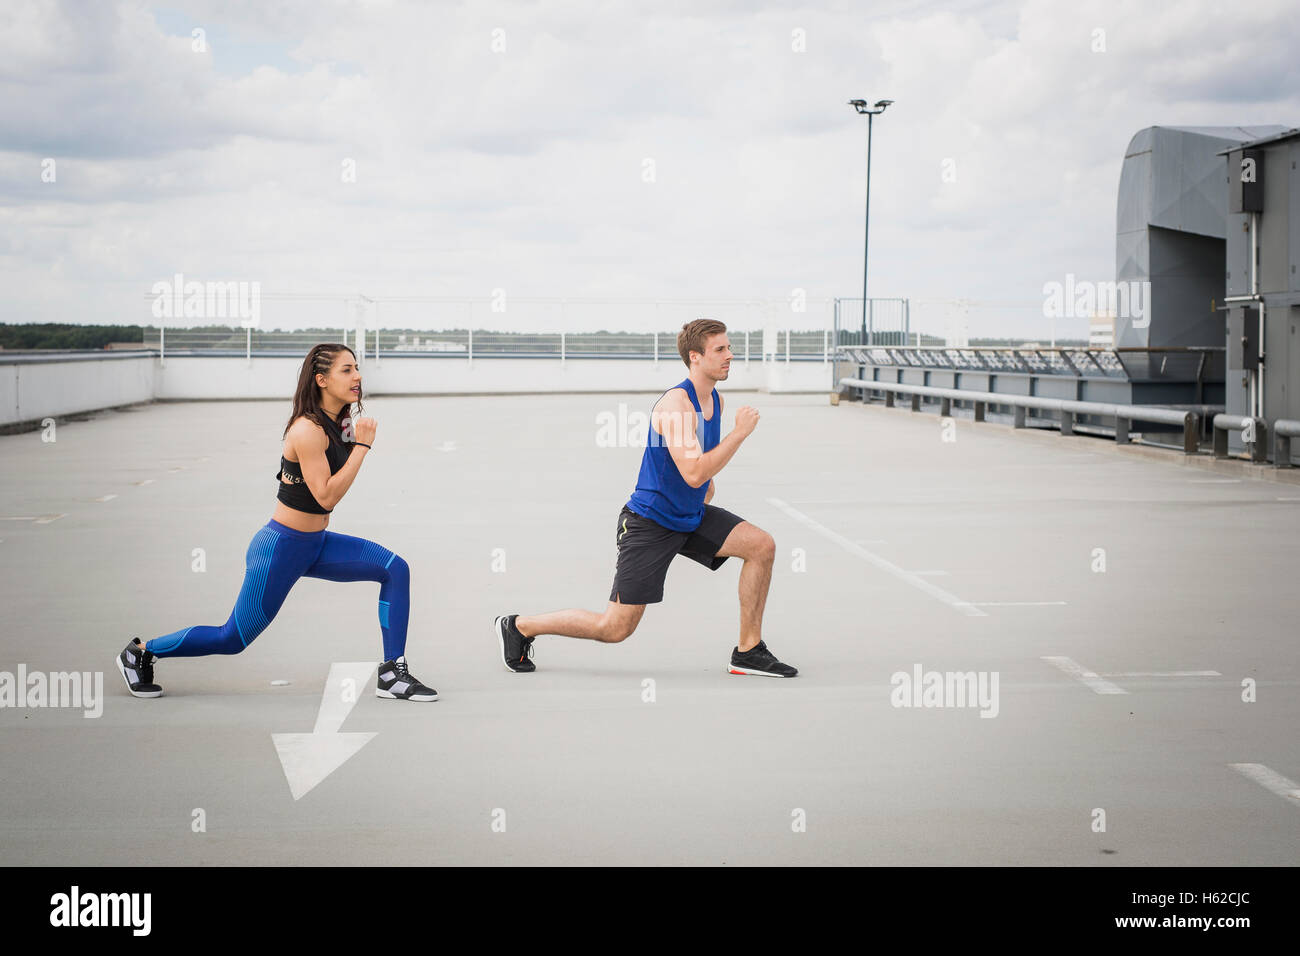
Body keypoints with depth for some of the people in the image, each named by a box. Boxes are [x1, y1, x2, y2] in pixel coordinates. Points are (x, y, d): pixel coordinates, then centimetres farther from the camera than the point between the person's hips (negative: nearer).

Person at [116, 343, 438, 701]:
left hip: (316, 543, 8)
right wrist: (362, 446, -23)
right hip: (282, 548, -8)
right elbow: (326, 497, -26)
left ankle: (392, 674, -3)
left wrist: (353, 442, 0)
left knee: (396, 569, -7)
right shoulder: (308, 430, -23)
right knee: (233, 639, 3)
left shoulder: (335, 423, 4)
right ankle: (141, 652, 23)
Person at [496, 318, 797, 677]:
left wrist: (708, 479, 13)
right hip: (650, 522, -8)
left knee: (762, 546, -7)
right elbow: (693, 473, -33)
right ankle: (517, 626, 12)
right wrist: (741, 432, -27)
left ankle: (748, 652, 3)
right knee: (616, 628, -7)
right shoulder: (676, 402, -23)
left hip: (692, 517, 8)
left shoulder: (714, 400, 5)